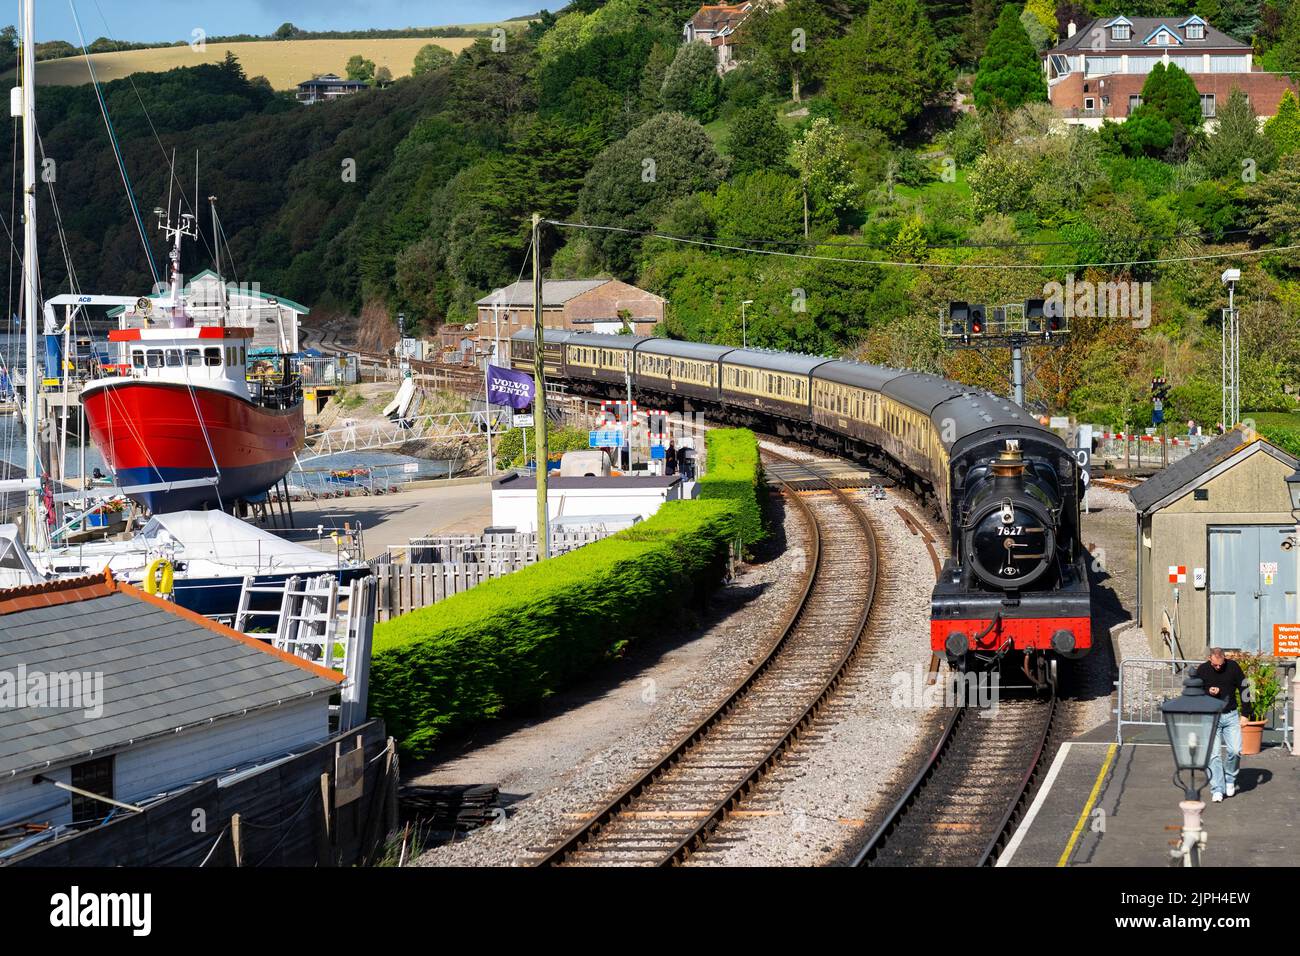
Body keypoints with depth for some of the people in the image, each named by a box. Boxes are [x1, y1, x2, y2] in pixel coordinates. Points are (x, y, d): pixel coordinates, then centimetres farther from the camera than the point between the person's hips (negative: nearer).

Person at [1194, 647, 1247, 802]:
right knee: (1213, 755, -7)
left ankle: (1230, 779, 17)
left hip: (1231, 715, 1)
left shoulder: (1233, 667, -4)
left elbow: (1244, 689, 3)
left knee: (1236, 750, -9)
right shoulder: (1202, 670, -4)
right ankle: (1217, 790, -4)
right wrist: (1208, 692, -16)